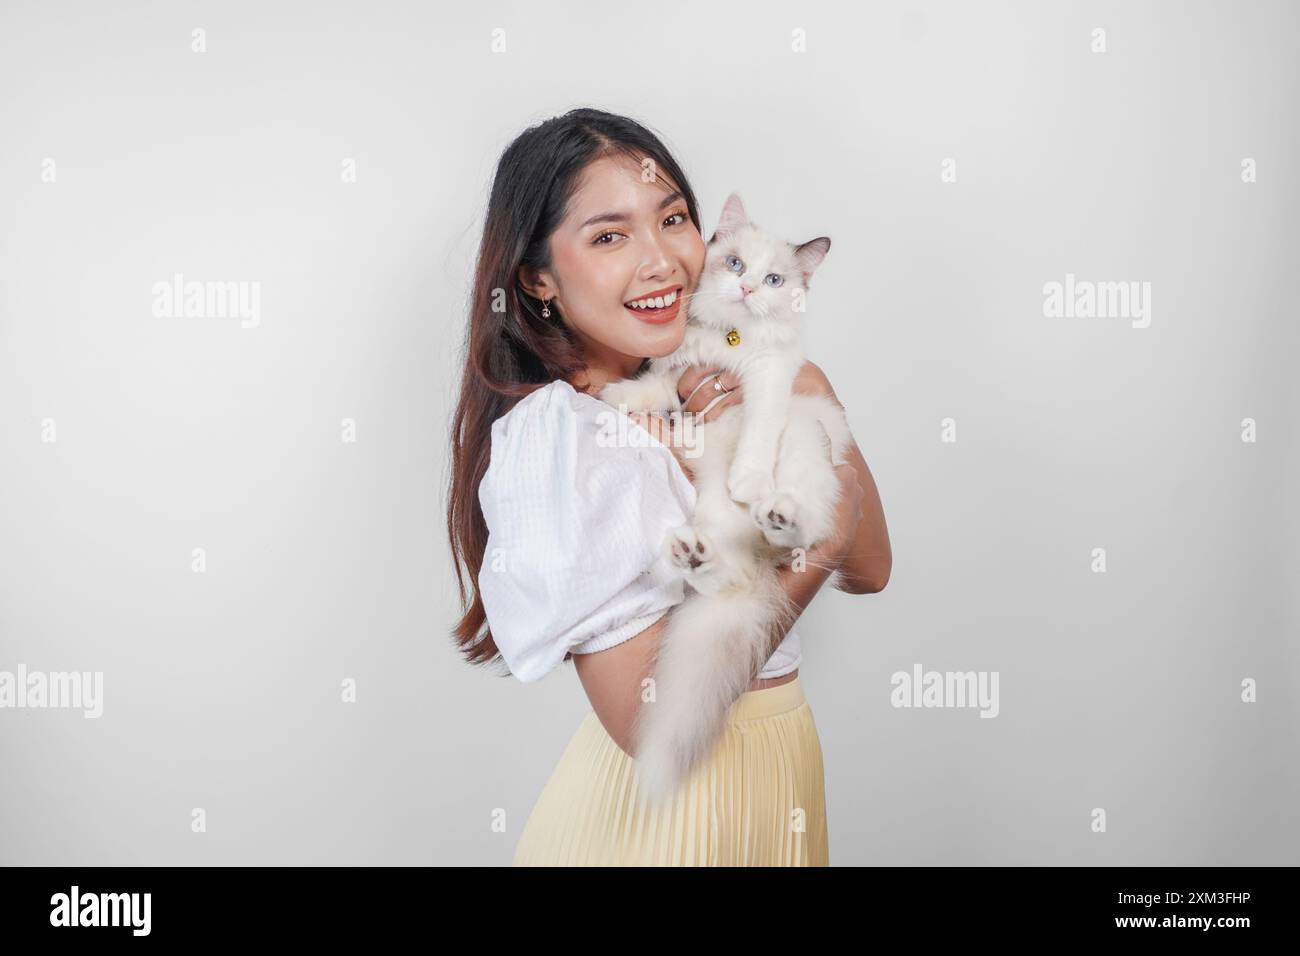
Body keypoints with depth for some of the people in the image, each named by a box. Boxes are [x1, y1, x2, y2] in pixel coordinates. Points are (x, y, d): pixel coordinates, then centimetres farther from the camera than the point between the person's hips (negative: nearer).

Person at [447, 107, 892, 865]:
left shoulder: (710, 387, -1)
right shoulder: (559, 435, -23)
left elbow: (869, 569, -1)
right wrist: (815, 548, -22)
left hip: (782, 764, 7)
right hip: (666, 805, -7)